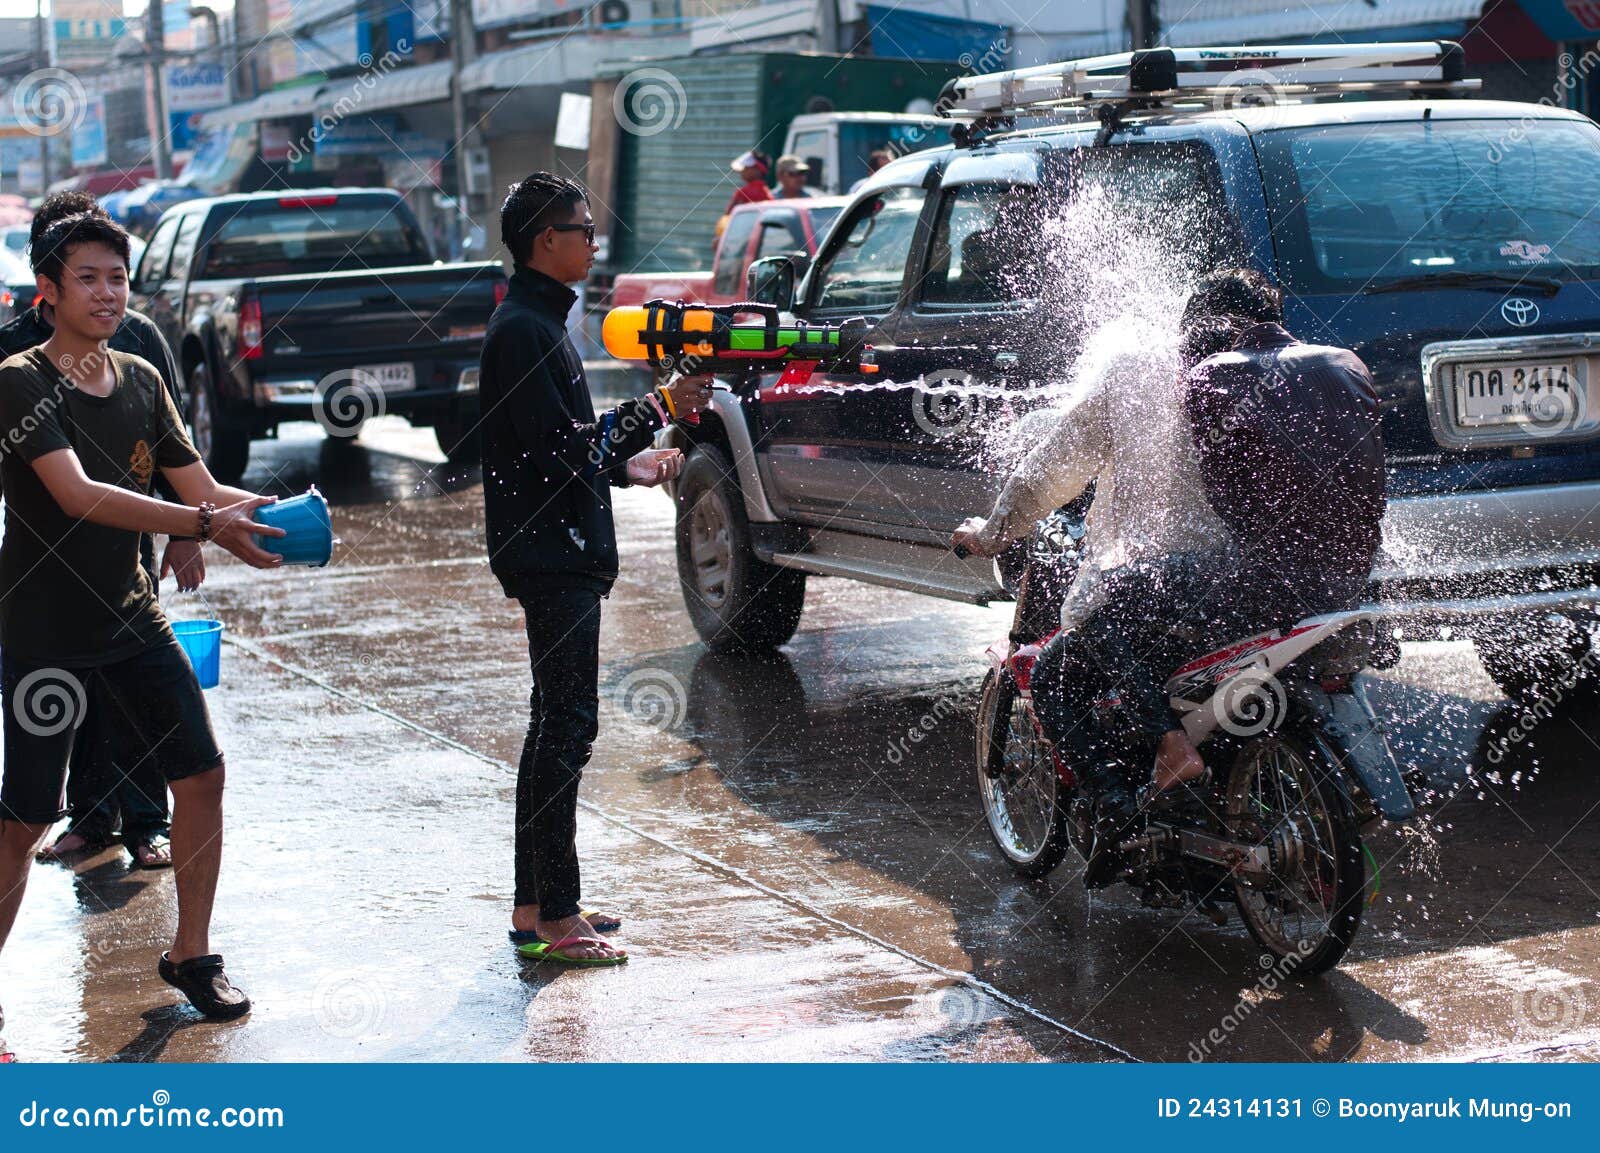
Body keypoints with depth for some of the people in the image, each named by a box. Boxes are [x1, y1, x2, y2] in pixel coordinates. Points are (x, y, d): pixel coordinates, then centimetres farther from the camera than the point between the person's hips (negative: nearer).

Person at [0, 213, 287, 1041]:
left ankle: (190, 956, 19)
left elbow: (200, 488, 3)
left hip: (131, 620, 6)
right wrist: (206, 525, -38)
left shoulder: (141, 382, 6)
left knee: (200, 776, 3)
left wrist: (270, 509, -19)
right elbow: (78, 495, -29)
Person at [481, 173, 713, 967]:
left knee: (555, 724, 13)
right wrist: (659, 409, -19)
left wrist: (628, 464, 8)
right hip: (551, 555, -11)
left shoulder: (539, 323, 18)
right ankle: (553, 920, -6)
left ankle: (535, 904, 20)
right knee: (566, 725, -9)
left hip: (560, 552, 11)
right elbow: (560, 447, -21)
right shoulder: (522, 330, -15)